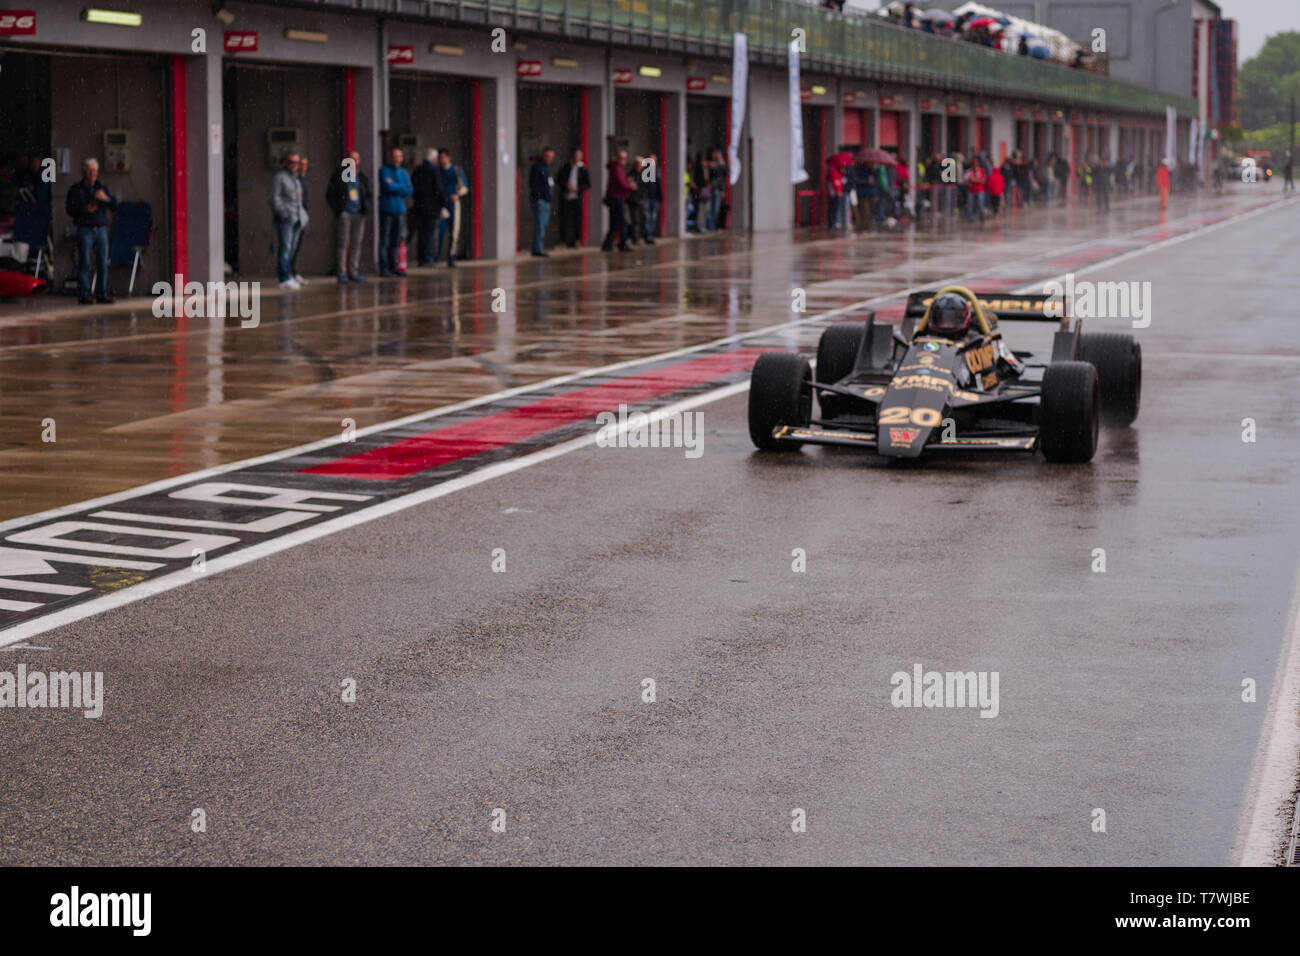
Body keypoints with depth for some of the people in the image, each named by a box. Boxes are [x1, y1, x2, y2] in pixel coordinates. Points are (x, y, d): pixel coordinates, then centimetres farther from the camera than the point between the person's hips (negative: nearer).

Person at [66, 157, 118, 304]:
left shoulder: (102, 188, 15)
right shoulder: (76, 189, 3)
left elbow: (115, 207, 9)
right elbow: (70, 209, -4)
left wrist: (106, 198, -11)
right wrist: (85, 209, -20)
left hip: (101, 230, 4)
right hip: (85, 230, -4)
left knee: (103, 263, 0)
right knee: (84, 263, -7)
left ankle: (102, 294, 5)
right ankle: (83, 294, -6)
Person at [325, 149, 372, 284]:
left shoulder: (362, 178, 10)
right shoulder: (339, 177, -2)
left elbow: (367, 196, 21)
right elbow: (329, 195, 1)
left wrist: (366, 210, 6)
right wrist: (337, 211, -6)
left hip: (359, 215, 5)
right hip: (345, 214, -5)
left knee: (356, 243, 7)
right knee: (343, 243, -5)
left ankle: (353, 272, 13)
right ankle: (342, 274, -5)